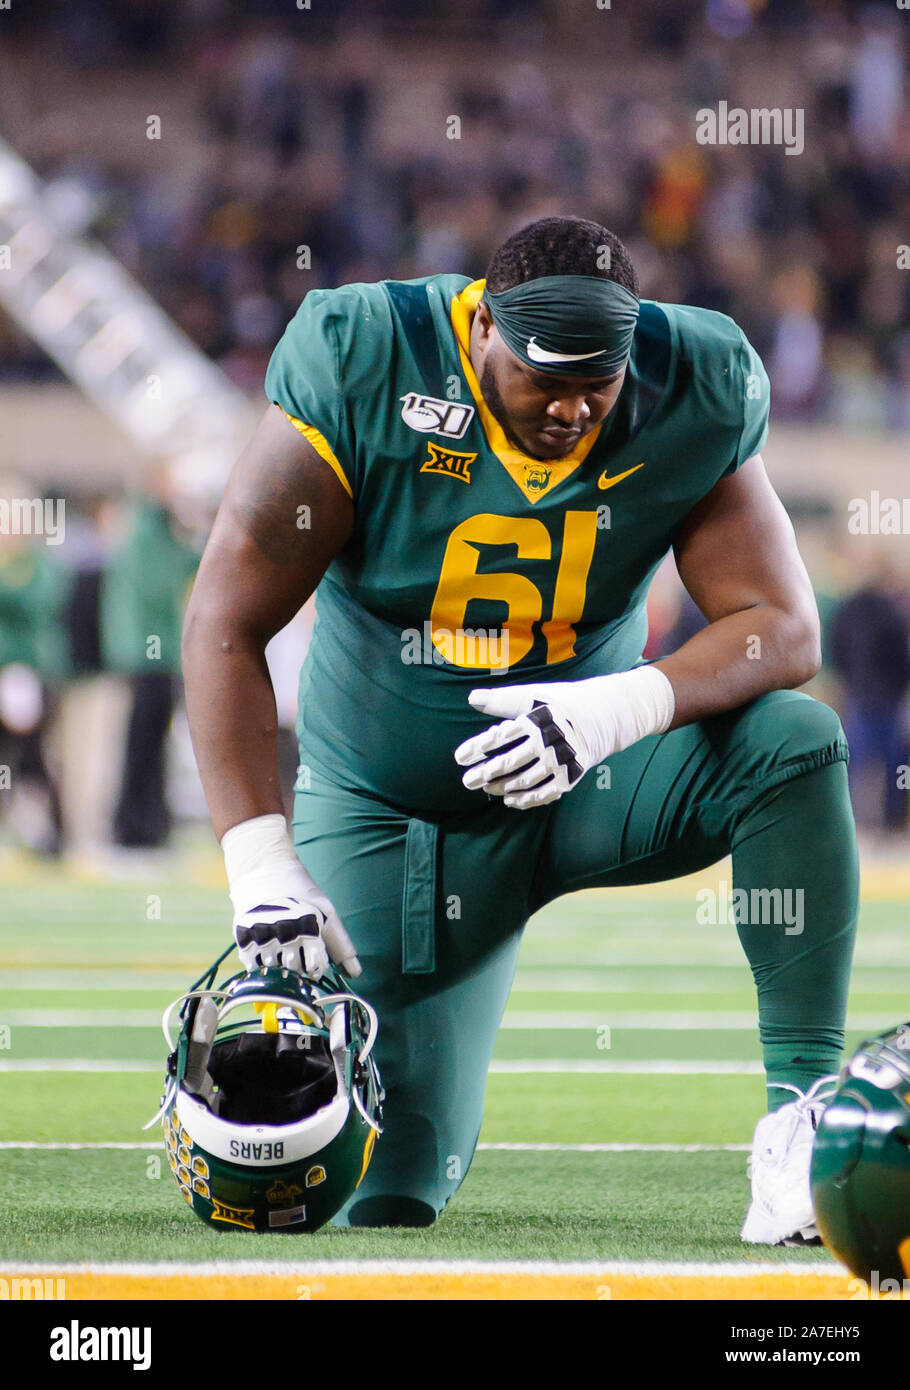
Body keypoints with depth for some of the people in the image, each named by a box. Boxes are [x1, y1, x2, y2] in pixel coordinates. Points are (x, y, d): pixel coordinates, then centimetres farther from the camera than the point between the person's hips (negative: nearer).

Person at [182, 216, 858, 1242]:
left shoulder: (689, 401, -14)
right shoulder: (364, 377, -20)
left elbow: (783, 627, -16)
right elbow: (226, 626, -21)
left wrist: (613, 711, -36)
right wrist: (259, 863, -31)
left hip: (586, 775, 2)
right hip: (390, 802, -2)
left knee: (794, 742, -27)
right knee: (386, 1192, -7)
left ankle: (802, 1112, -21)